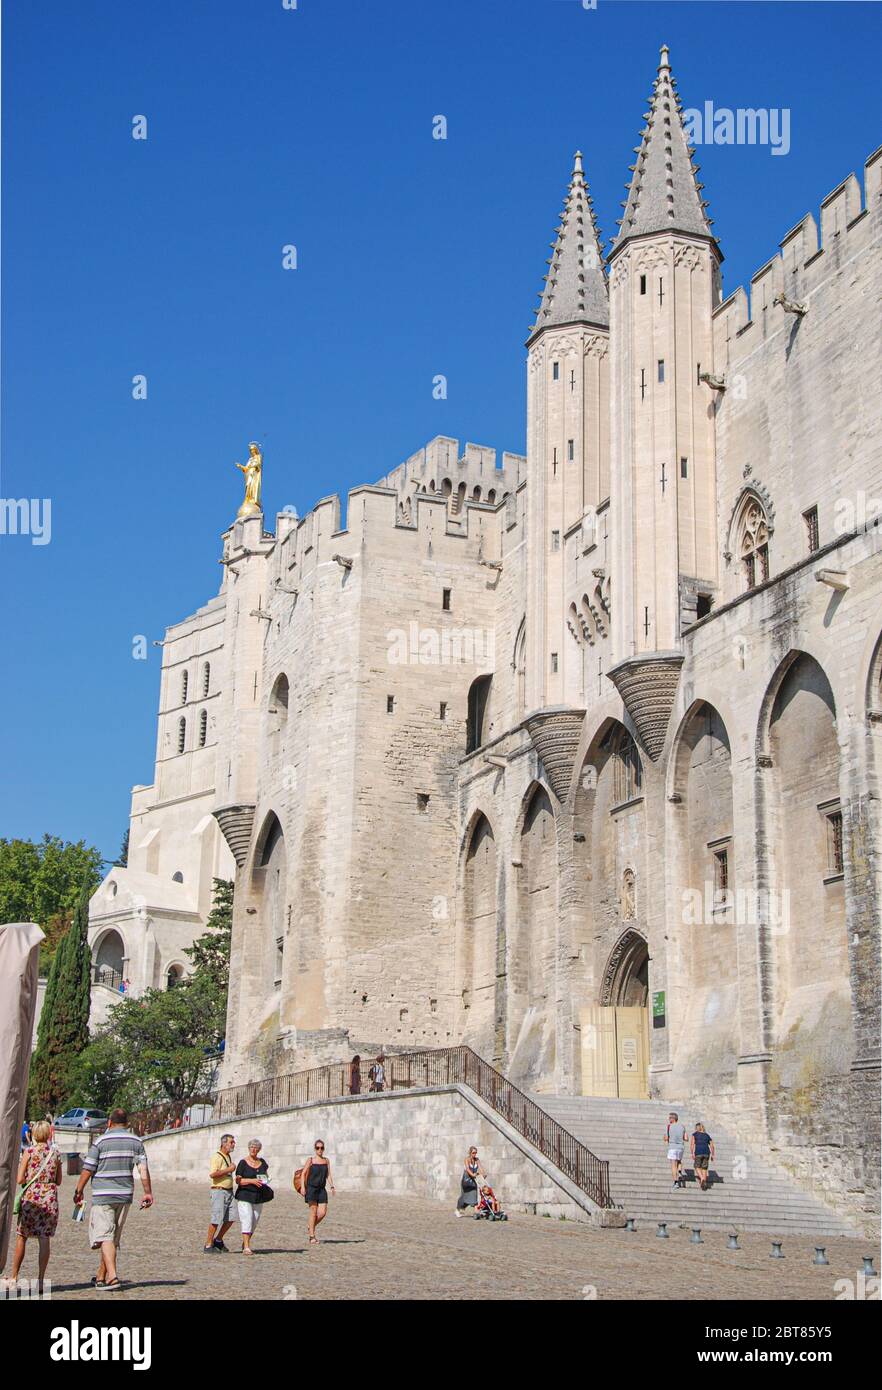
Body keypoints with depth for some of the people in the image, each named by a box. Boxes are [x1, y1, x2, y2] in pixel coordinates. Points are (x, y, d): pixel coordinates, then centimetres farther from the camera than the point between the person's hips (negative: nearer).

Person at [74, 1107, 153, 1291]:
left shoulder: (101, 1141, -4)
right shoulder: (136, 1141, 6)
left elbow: (87, 1169, -5)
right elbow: (143, 1169, -2)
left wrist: (79, 1191, 6)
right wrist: (148, 1193, 1)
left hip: (103, 1196, -5)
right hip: (125, 1195, 5)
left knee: (105, 1236, -7)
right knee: (114, 1238, 15)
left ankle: (112, 1276, -21)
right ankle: (101, 1276, 25)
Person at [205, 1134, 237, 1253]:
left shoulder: (228, 1156, 17)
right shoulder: (217, 1156, -13)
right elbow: (212, 1174, -25)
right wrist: (229, 1170, -21)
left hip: (229, 1191, 9)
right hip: (219, 1191, -9)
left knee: (230, 1218, 7)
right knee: (216, 1219, -8)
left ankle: (218, 1241, 21)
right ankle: (208, 1246, 0)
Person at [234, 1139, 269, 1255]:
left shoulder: (262, 1162, 10)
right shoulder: (243, 1163, -4)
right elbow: (238, 1180, -8)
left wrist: (264, 1180, 2)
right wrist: (252, 1181, -19)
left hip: (257, 1197, 5)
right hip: (244, 1195, -5)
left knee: (254, 1222, 9)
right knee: (247, 1220, -14)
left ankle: (245, 1244, 26)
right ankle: (246, 1248, -15)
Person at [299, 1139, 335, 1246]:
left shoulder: (326, 1161, 11)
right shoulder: (310, 1160, -1)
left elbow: (328, 1175, 11)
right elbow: (303, 1174, -4)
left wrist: (332, 1186, -3)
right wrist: (302, 1186, -16)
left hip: (322, 1189, 4)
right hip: (311, 1188, -4)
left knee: (323, 1213, -3)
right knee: (313, 1212, -6)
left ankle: (310, 1226, 24)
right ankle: (312, 1237, 2)